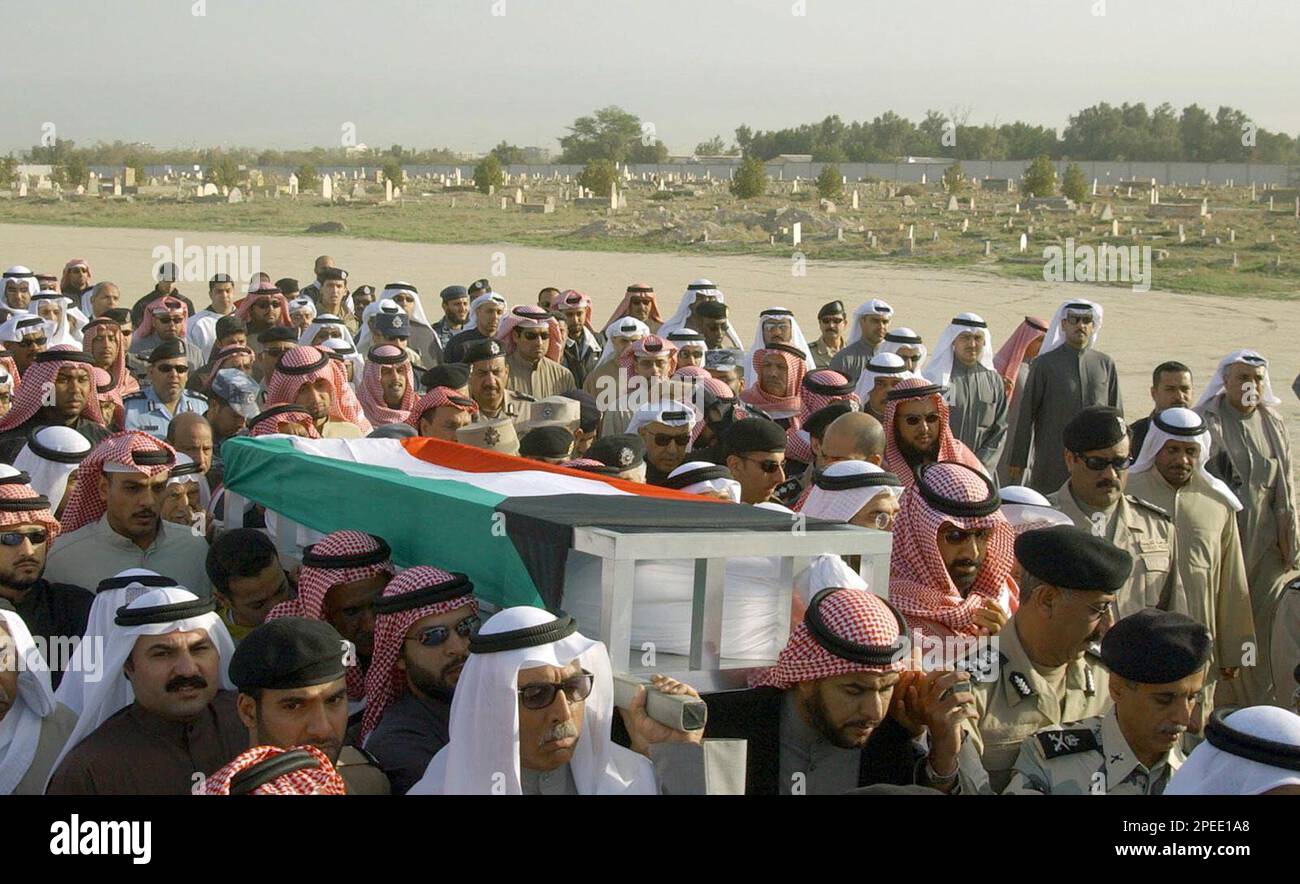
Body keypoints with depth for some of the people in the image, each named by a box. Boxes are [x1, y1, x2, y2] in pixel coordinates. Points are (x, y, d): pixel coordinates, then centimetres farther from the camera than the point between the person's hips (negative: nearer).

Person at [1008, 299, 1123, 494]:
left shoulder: (1105, 364, 10)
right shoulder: (1044, 364, 2)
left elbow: (1116, 414, 14)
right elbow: (1026, 415, 2)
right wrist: (1018, 461, 0)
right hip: (1052, 461, -2)